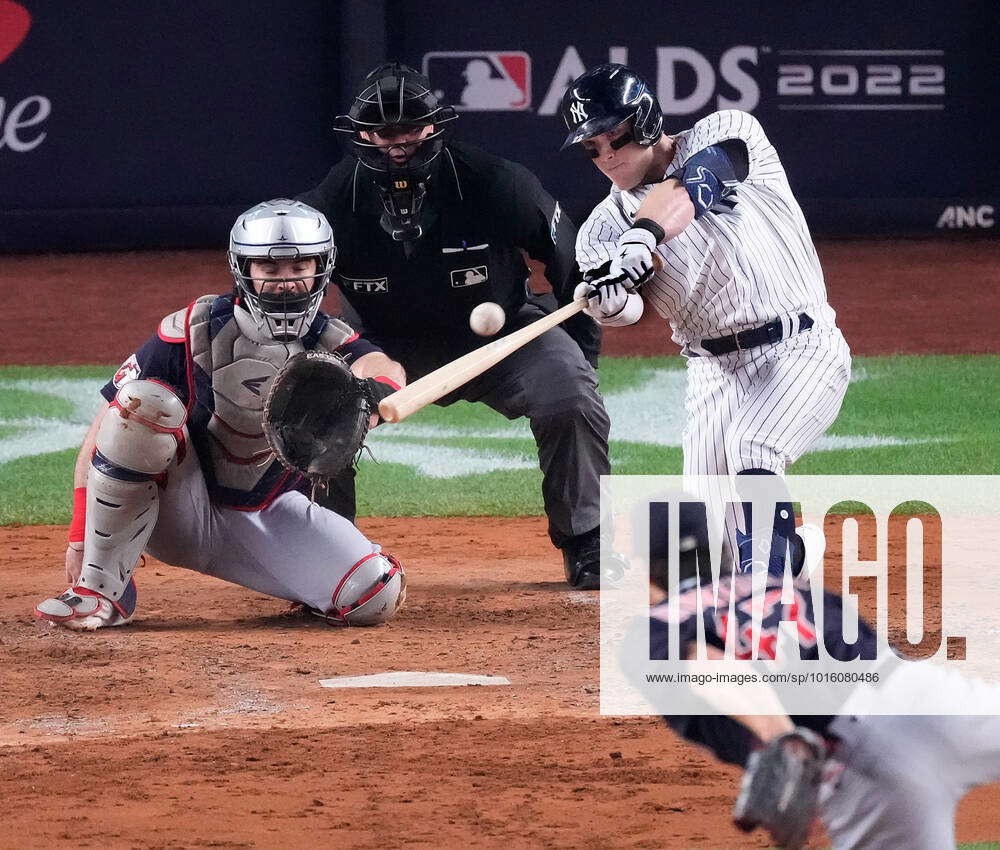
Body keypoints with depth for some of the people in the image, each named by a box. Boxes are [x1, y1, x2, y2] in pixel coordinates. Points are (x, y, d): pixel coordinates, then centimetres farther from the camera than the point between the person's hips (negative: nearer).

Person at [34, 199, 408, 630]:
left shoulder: (330, 344, -9)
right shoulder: (194, 331, -14)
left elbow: (382, 366, -33)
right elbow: (105, 428, -15)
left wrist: (375, 391, -60)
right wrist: (79, 535, -22)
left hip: (269, 517, 2)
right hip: (178, 510, -2)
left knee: (378, 599, -21)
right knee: (143, 400, -31)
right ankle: (102, 589, -23)